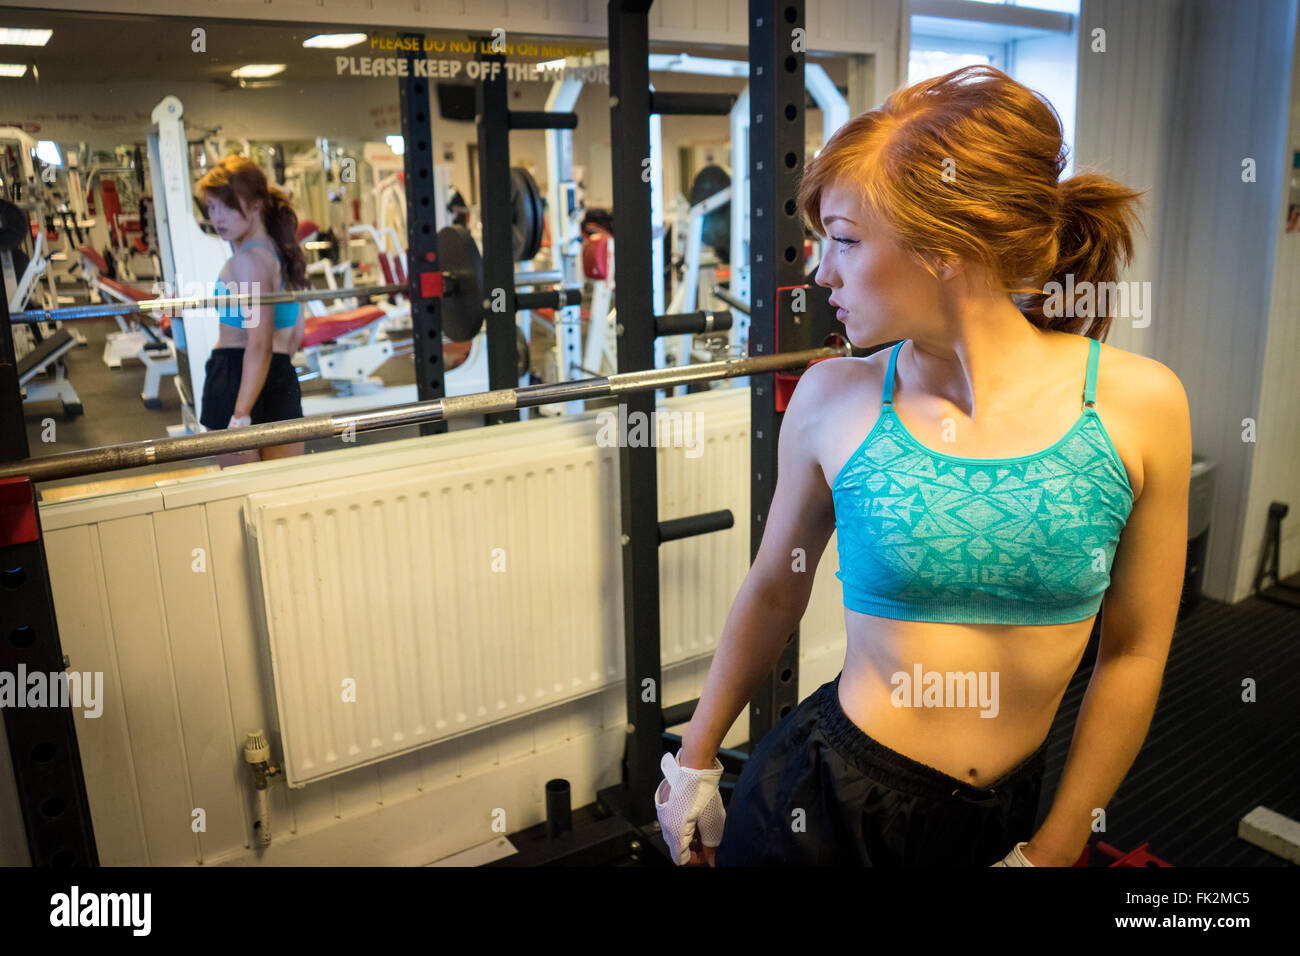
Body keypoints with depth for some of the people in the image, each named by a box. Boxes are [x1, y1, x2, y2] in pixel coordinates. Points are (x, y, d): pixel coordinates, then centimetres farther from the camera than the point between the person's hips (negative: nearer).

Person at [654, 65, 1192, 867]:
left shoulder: (1139, 404, -11)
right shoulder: (834, 400, -10)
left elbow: (1135, 651, -2)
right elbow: (774, 592, 2)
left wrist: (1057, 847, 2)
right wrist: (697, 762, 10)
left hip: (1000, 818, 2)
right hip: (824, 804, -1)